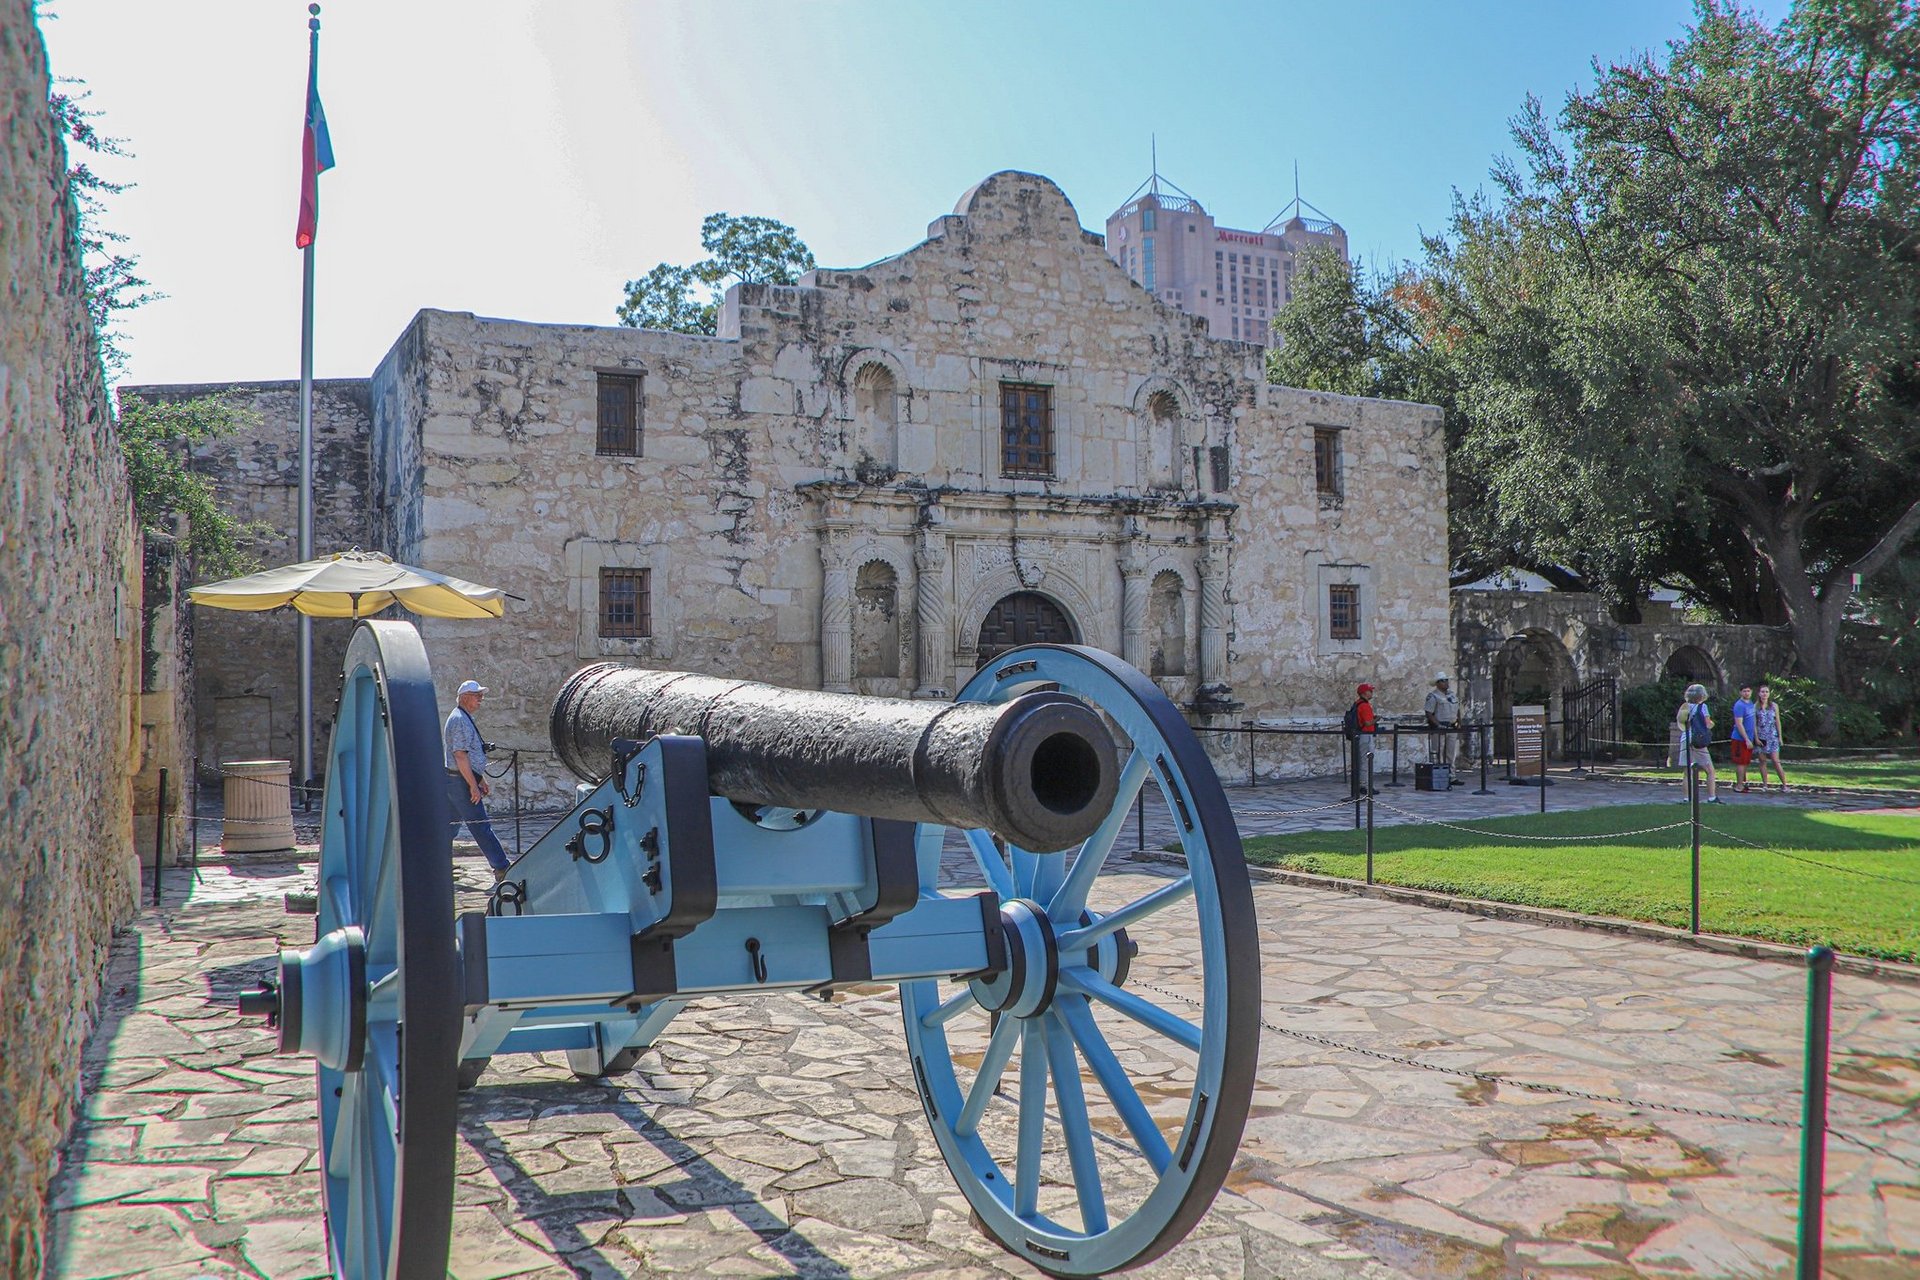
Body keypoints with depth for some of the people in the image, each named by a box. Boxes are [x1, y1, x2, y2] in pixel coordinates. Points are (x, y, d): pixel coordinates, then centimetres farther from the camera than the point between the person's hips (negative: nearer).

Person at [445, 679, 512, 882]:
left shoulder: (465, 718, 18)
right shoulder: (460, 720, -15)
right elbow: (460, 755, -21)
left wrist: (481, 780, 23)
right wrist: (473, 785, -21)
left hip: (453, 781, 11)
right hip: (461, 781, -11)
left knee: (449, 824, 15)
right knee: (481, 826, -9)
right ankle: (502, 869, -9)